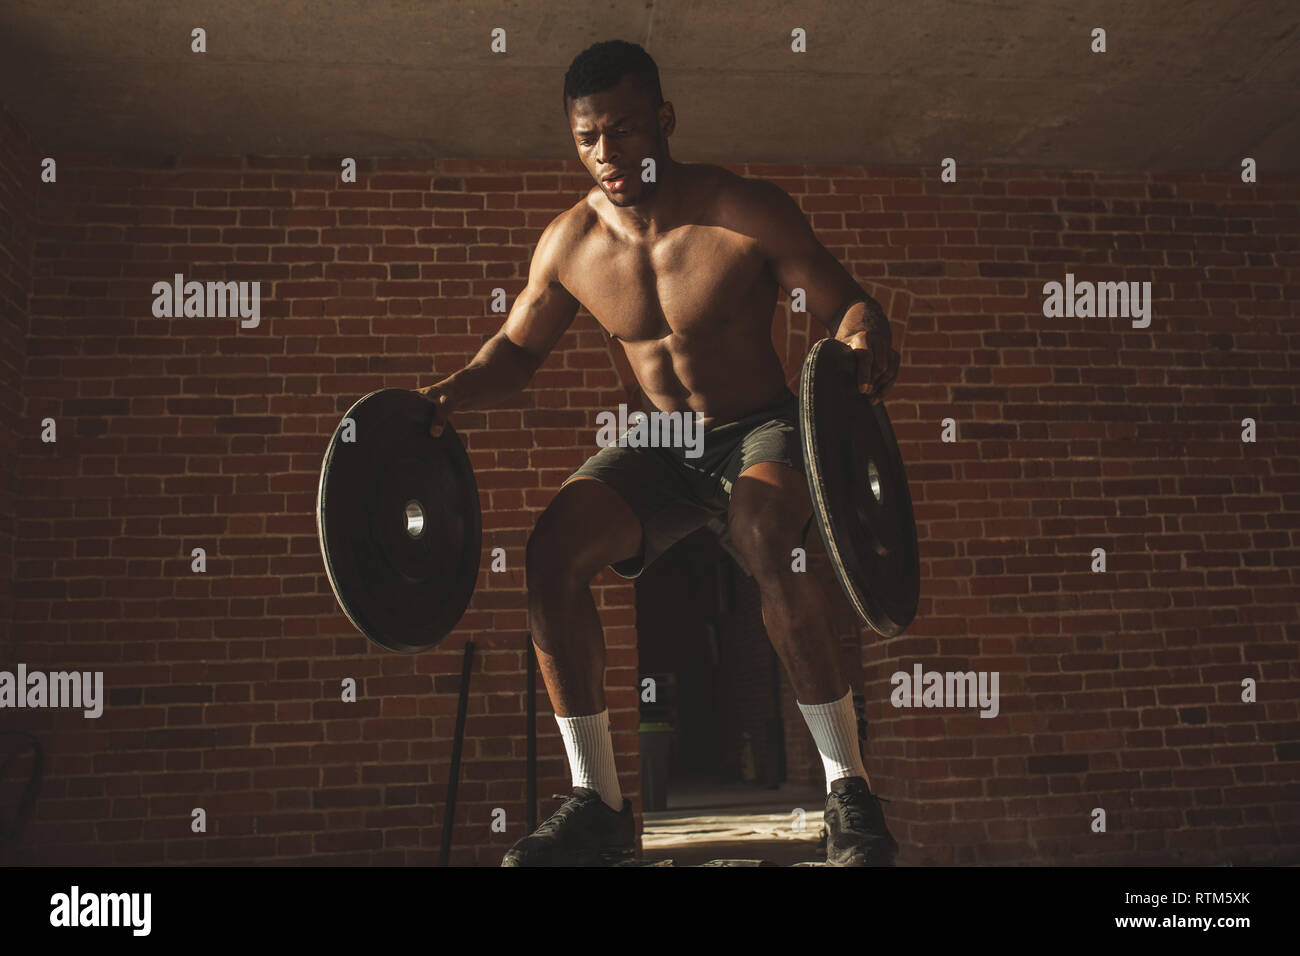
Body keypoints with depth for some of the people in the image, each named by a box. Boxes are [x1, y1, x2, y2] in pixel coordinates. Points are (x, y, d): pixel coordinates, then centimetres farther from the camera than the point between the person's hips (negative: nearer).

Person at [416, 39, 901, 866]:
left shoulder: (749, 212, -14)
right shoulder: (569, 244, -3)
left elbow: (849, 306, -11)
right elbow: (517, 349, 9)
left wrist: (865, 348, -35)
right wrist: (455, 392, -11)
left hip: (765, 430, -4)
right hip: (662, 442, 4)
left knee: (767, 541, -38)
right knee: (552, 551, -20)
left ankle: (848, 786, -20)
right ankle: (599, 804, -9)